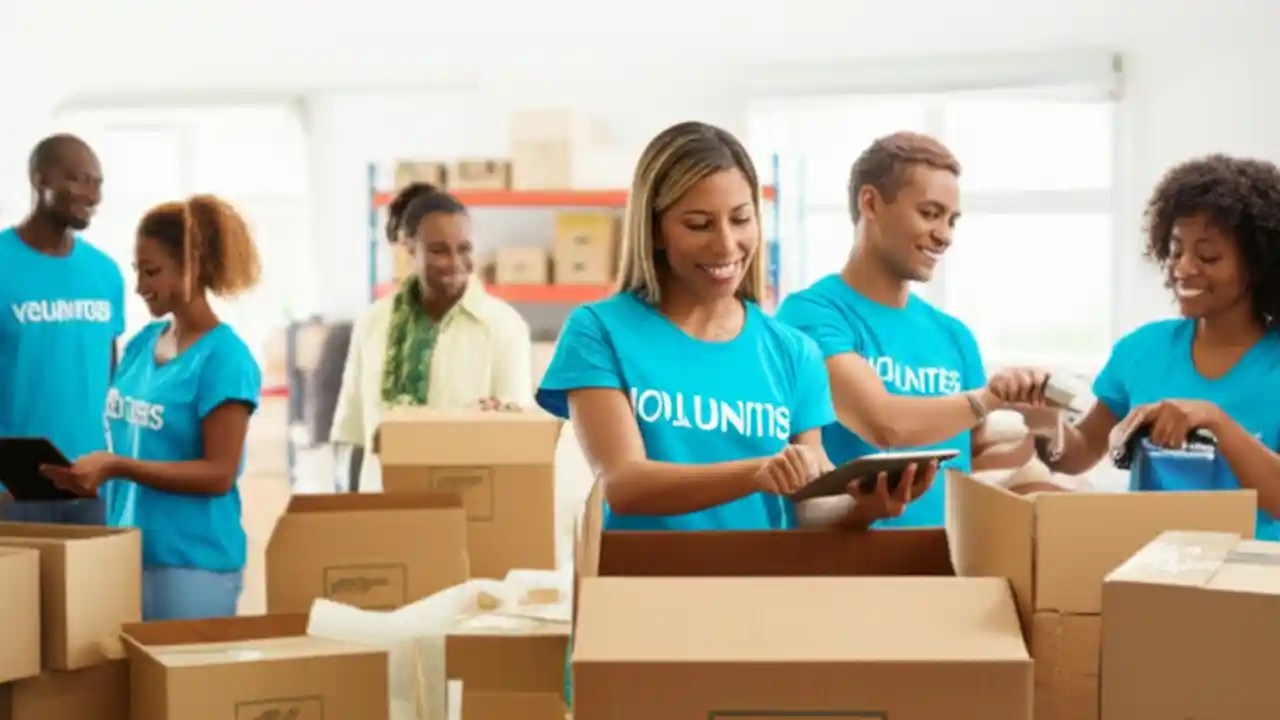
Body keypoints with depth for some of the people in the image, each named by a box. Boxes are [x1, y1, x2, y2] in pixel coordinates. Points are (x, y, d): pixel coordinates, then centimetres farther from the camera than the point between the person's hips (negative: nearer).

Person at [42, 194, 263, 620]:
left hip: (191, 559, -7)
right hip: (128, 550, 7)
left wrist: (117, 467, -21)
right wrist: (95, 474, -2)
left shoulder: (224, 357, -12)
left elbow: (219, 474, -16)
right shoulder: (141, 343, 9)